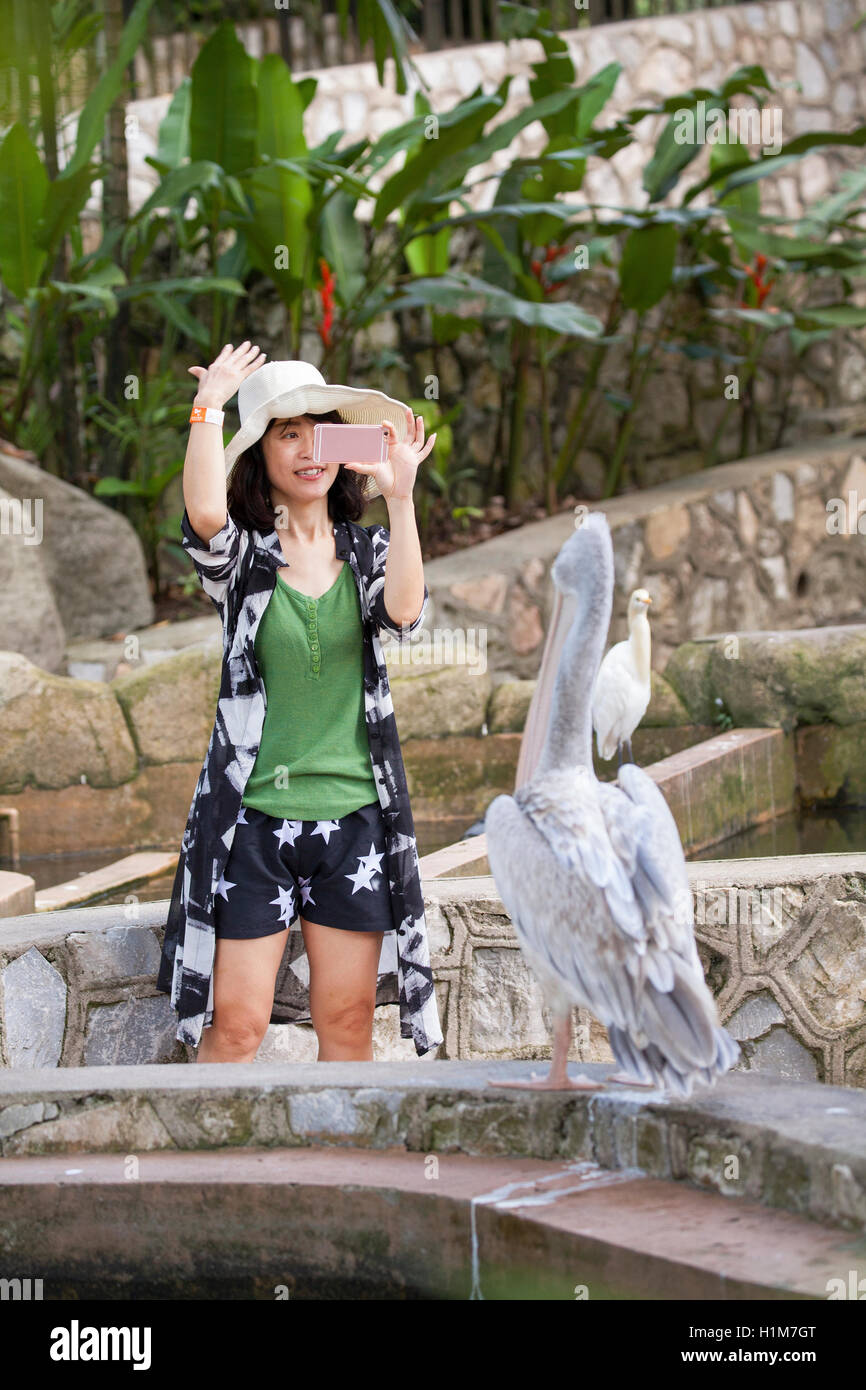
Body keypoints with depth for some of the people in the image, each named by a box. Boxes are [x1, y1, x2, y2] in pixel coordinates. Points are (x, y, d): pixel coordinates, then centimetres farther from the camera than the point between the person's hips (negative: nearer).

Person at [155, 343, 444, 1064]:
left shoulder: (368, 550, 8)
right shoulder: (243, 556, 0)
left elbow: (405, 611, -15)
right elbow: (205, 511, -24)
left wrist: (400, 495, -20)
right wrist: (210, 402, -16)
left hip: (354, 815, 3)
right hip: (255, 814, -3)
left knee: (347, 1019, 7)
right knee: (236, 1022, -5)